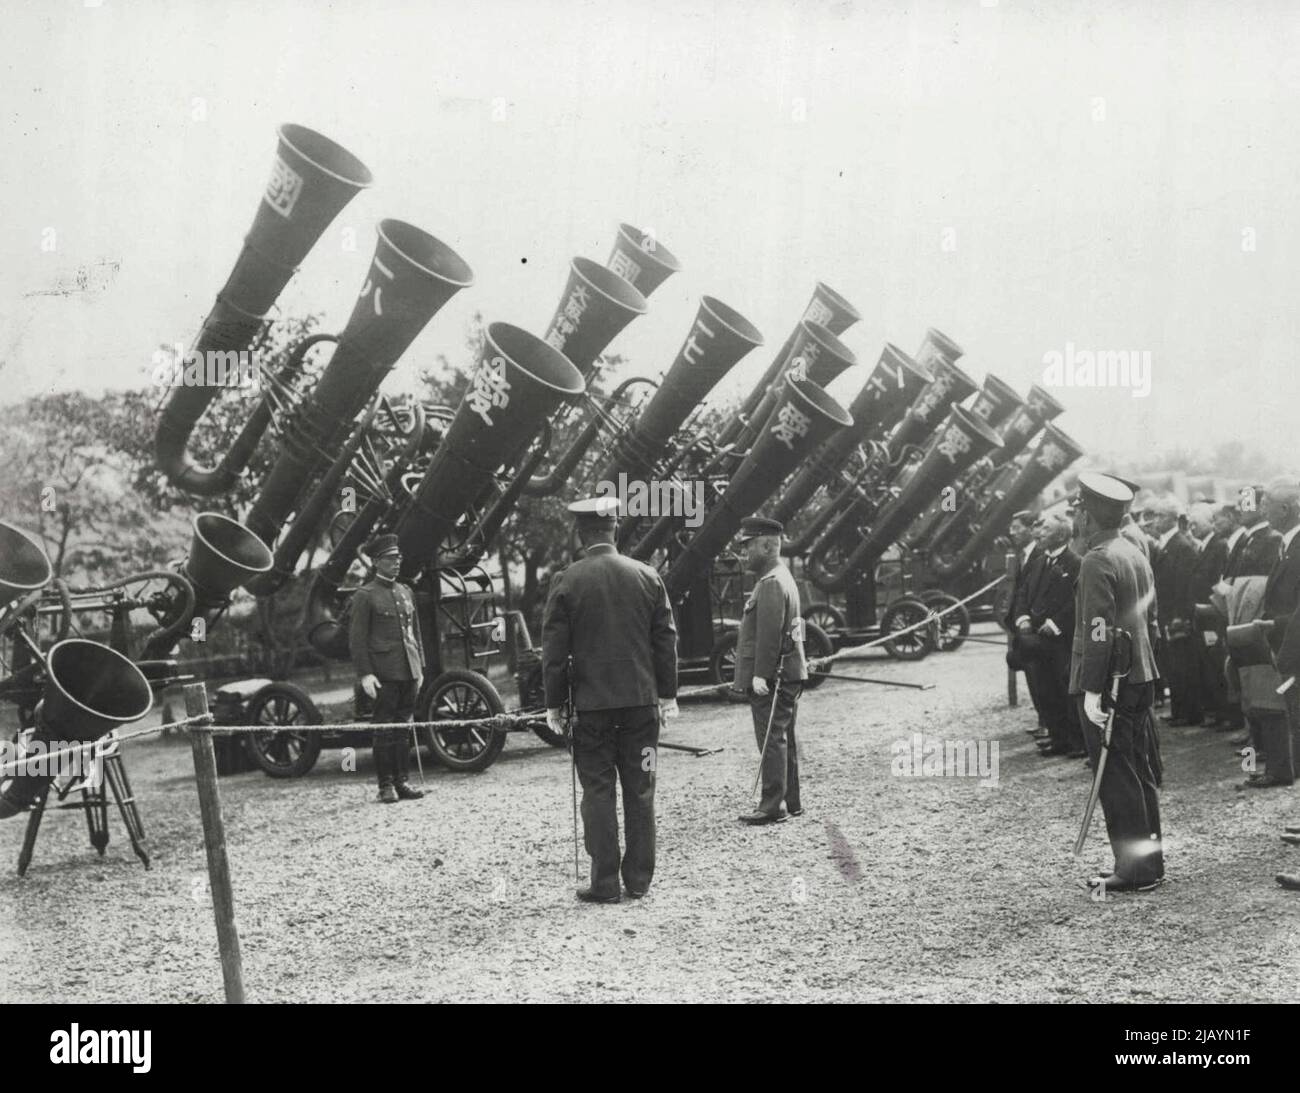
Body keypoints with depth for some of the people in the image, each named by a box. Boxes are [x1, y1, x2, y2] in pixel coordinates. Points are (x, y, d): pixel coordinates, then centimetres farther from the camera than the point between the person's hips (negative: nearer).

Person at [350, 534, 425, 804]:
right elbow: (357, 638, -6)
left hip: (409, 671, 6)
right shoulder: (365, 595, -3)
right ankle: (386, 786, 3)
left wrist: (420, 667, 15)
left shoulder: (406, 592, 15)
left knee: (404, 727, 9)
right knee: (384, 729, -2)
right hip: (384, 673, -6)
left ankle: (403, 781, 14)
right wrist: (365, 674, -12)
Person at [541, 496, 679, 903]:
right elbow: (666, 640, 6)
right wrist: (667, 693, 13)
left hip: (592, 702, -2)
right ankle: (638, 879, 14)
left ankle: (605, 883, 4)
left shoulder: (566, 582, -6)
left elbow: (554, 651, -4)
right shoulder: (648, 577, 2)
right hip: (642, 700, 3)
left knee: (599, 791, 4)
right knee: (640, 791, 9)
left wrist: (554, 703, 3)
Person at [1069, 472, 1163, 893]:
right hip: (1141, 677, 9)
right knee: (1139, 771, 15)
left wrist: (1093, 691, -21)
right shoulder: (1135, 554, 12)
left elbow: (1099, 631, -22)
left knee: (1116, 777, -3)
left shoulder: (1097, 562, -17)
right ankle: (1150, 859, 23)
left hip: (1108, 683, -9)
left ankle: (1134, 870, 1)